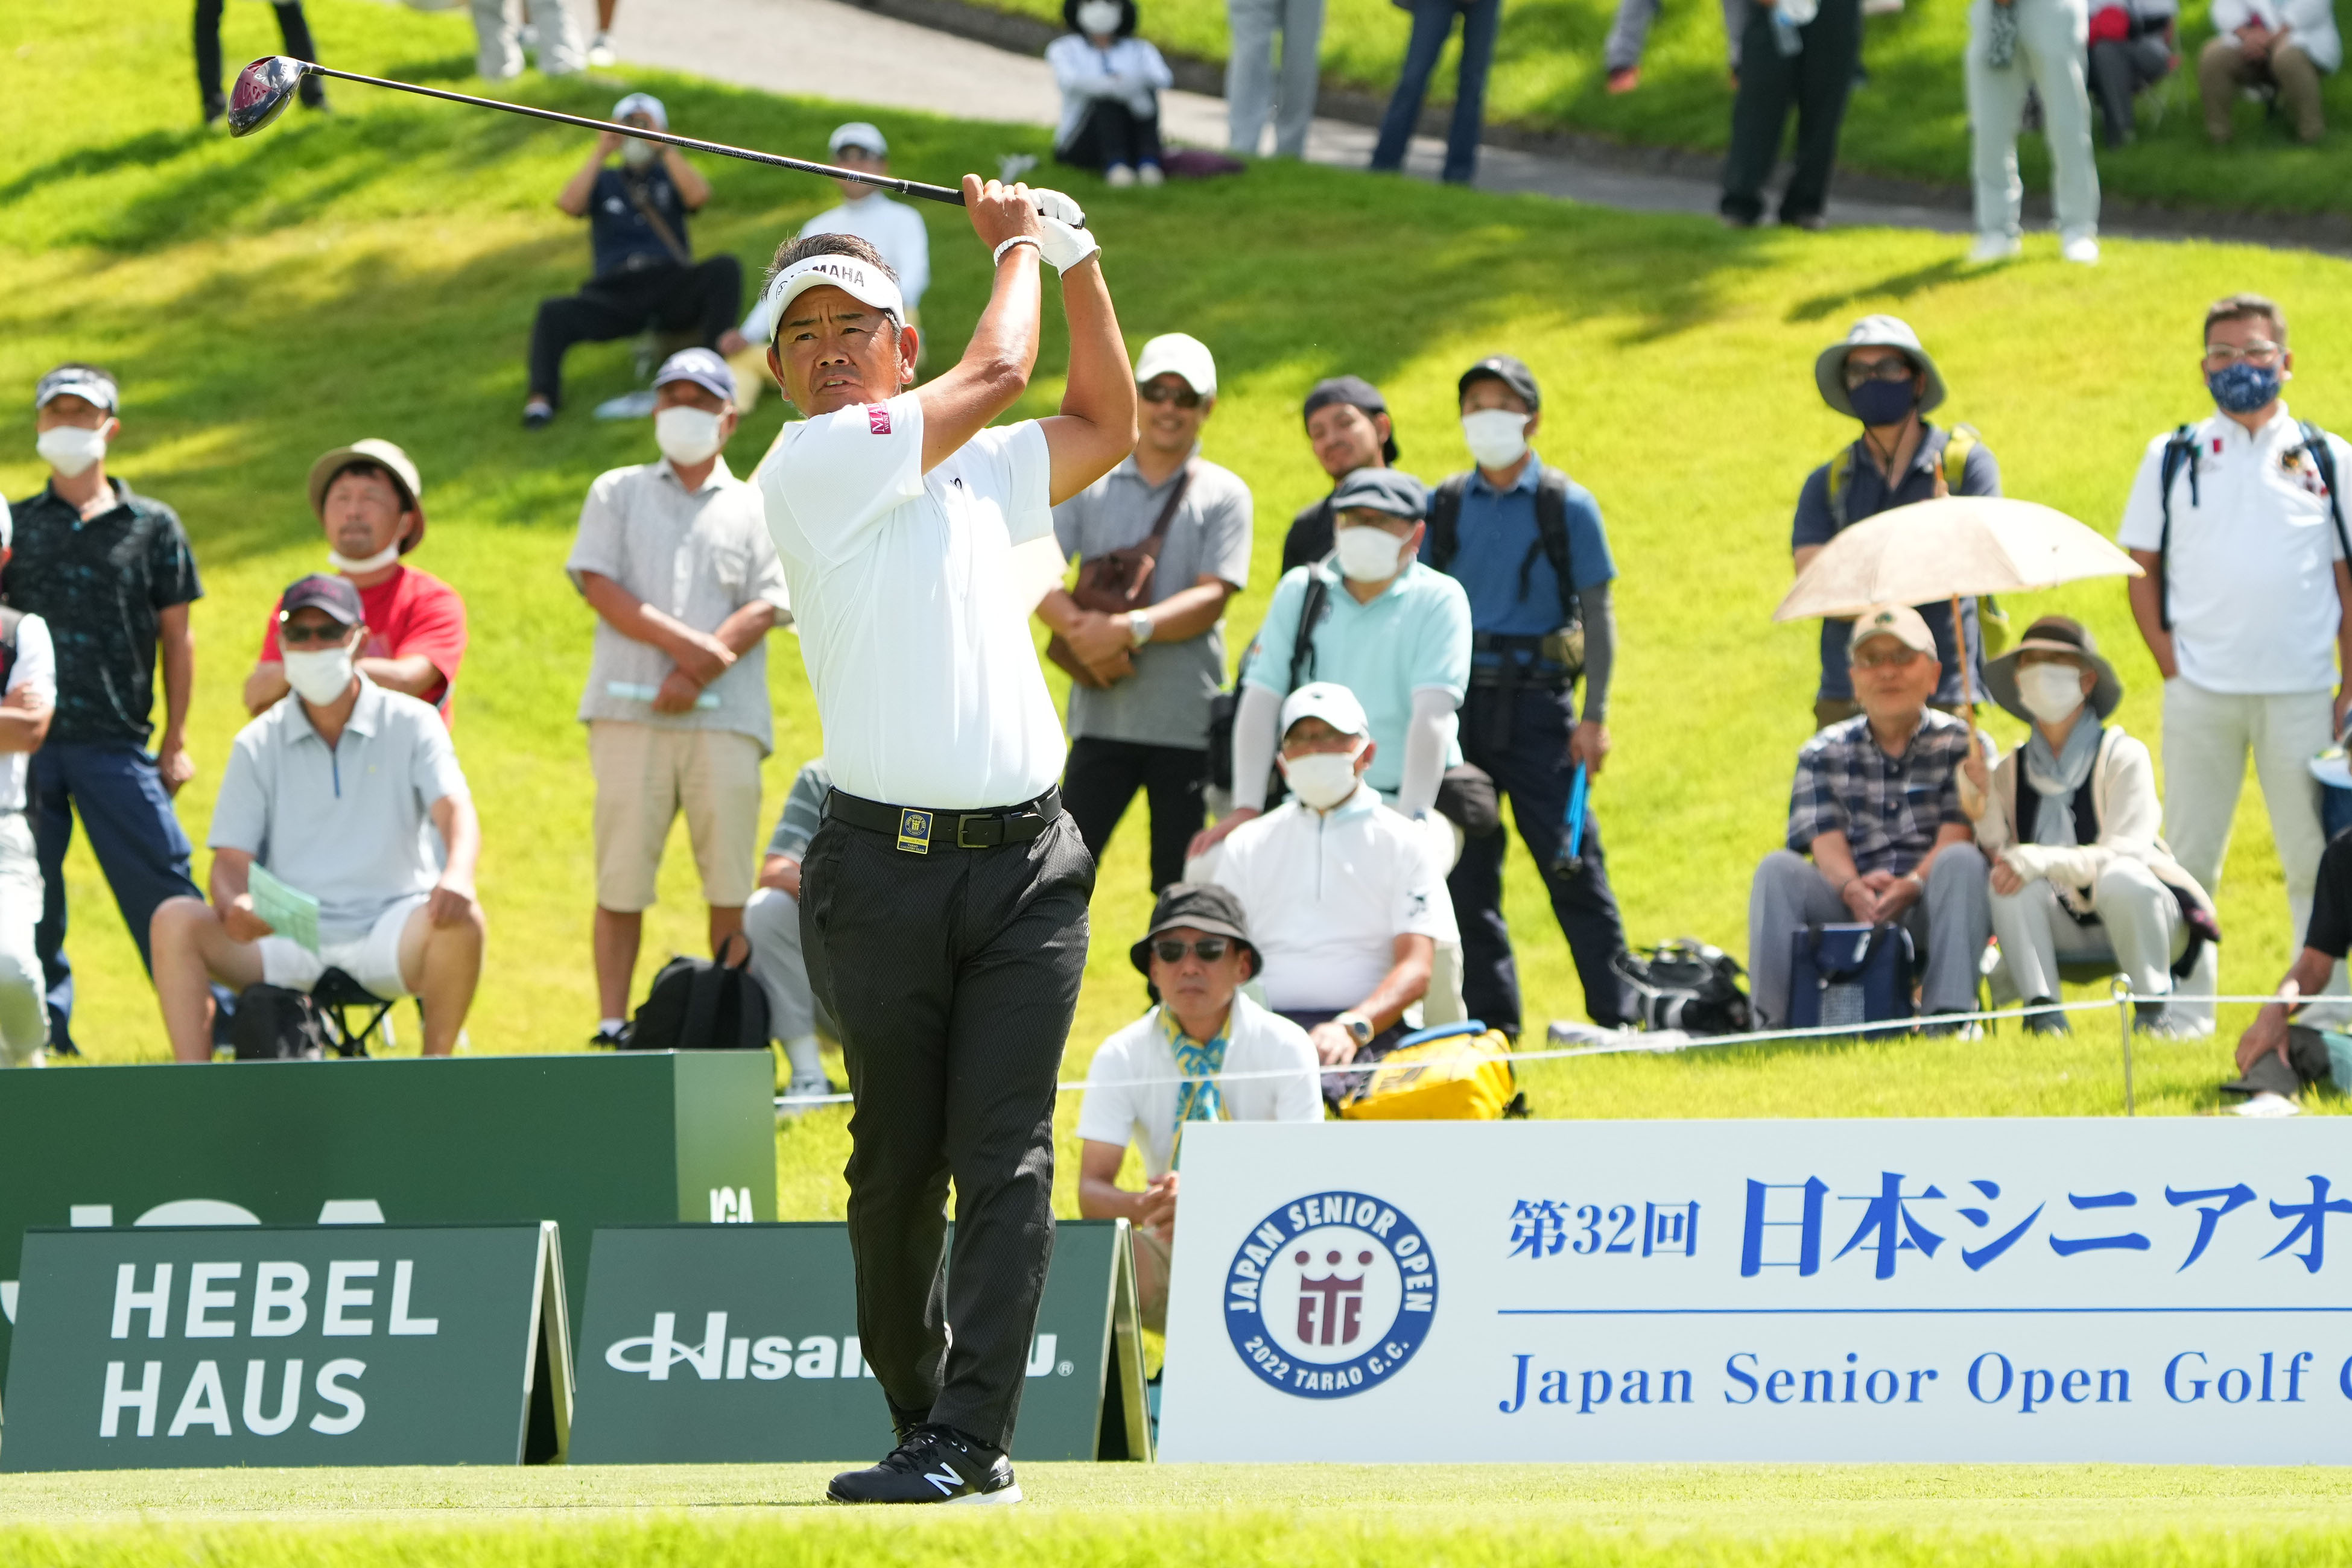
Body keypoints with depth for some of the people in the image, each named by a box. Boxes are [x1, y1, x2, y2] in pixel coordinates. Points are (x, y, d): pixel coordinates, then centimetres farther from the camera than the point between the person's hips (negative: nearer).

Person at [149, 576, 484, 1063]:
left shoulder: (409, 724, 6)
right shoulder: (259, 744, 11)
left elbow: (454, 809, -9)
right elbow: (231, 861, 5)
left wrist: (457, 874, -33)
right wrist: (236, 907, -21)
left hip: (387, 935, -2)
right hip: (287, 940, 2)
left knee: (460, 920, -33)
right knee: (174, 921, -22)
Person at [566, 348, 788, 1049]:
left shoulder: (754, 509, 17)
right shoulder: (618, 493, 19)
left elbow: (765, 608, 4)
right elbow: (599, 585, 4)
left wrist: (700, 670, -12)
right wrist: (681, 642, -10)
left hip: (725, 716, 0)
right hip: (629, 710, 0)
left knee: (731, 884, -6)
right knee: (621, 879, -5)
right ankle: (612, 1028, -4)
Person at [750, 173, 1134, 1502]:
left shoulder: (982, 474, 19)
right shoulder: (810, 468, 0)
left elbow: (1107, 424, 33)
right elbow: (996, 373, -3)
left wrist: (1078, 260, 26)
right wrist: (1017, 245, 13)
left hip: (1026, 858, 4)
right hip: (886, 865, -3)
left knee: (1006, 1154, -8)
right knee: (898, 1162, 2)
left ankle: (971, 1436, -13)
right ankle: (917, 1415, 15)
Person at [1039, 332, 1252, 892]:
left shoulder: (1222, 495, 5)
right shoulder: (1089, 484, 10)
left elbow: (1212, 597, -7)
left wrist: (1129, 629, -21)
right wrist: (1080, 630, -18)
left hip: (1189, 720, -1)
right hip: (1102, 717, 1)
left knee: (1182, 887, 1)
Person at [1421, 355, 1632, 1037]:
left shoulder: (1567, 506, 2)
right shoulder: (1444, 507, 10)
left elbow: (1597, 614, 2)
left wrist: (1594, 716, -6)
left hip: (1537, 699, -3)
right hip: (1459, 699, 3)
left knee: (1570, 862, -7)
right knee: (1466, 872, 3)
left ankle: (1614, 1016, -2)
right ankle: (1490, 1023, 10)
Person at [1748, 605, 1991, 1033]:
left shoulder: (1959, 744, 7)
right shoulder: (1825, 752, 14)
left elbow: (1956, 835, -6)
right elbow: (1826, 841, 0)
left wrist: (1912, 885, -26)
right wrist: (1854, 888, -23)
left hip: (1927, 906, -2)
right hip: (1849, 907, 2)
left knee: (1961, 862, -32)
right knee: (1777, 870, -22)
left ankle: (1949, 1012, -41)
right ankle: (1772, 1017, -26)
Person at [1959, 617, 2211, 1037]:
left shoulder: (2123, 755, -7)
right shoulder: (2011, 773, 6)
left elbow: (2126, 853, -19)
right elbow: (1996, 853, -4)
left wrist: (2045, 862, -32)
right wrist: (1981, 807, -21)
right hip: (2064, 932, 3)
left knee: (2120, 879, -37)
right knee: (2008, 878, -26)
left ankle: (2152, 1010, -21)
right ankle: (2042, 1012, -29)